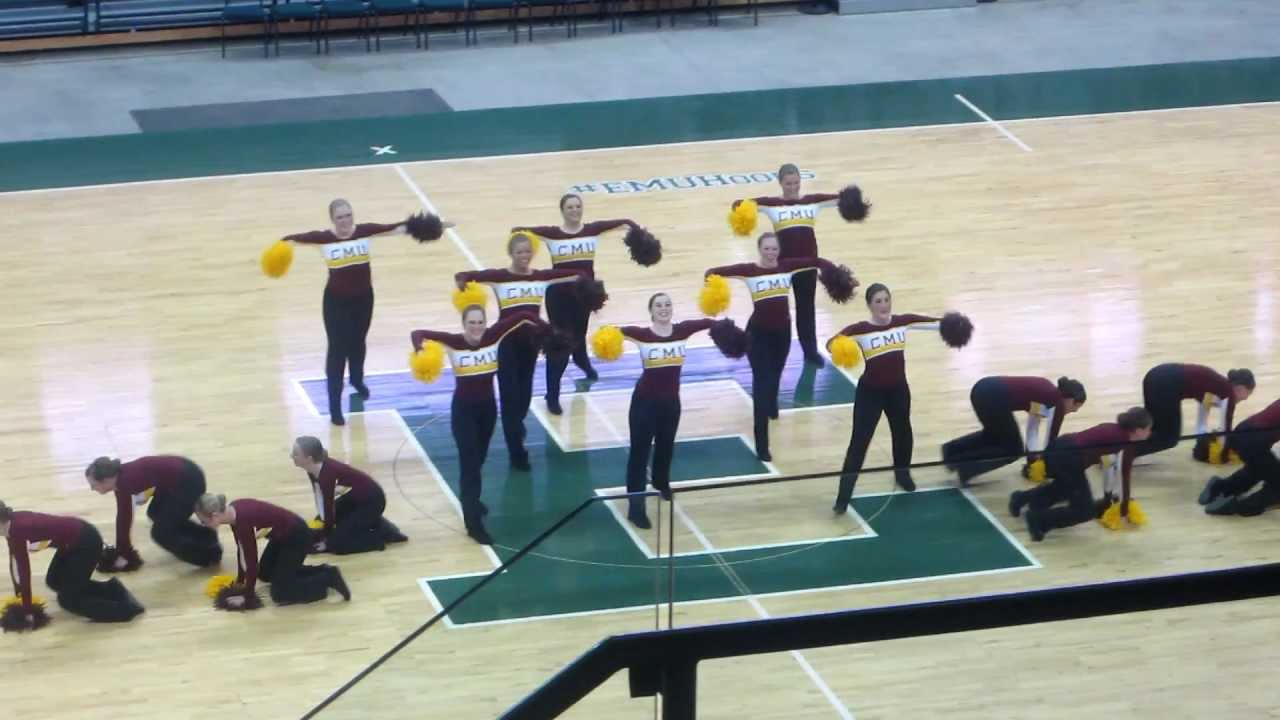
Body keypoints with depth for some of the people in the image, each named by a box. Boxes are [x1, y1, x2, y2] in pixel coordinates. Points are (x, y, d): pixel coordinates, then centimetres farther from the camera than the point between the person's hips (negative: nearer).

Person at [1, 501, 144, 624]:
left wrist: (28, 613, -17)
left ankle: (125, 607, -3)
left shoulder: (17, 530, -24)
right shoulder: (13, 522, 1)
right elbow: (14, 561, 12)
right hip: (75, 539, 9)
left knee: (68, 600, -2)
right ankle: (110, 589, 22)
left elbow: (24, 572, -21)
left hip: (86, 542, -9)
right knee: (54, 581, 21)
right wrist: (18, 595, 16)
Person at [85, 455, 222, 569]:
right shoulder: (120, 477, 3)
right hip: (178, 477, 9)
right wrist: (120, 551, 14)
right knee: (156, 513, 26)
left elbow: (124, 521, -17)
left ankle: (210, 552, 7)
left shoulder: (125, 483, -22)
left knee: (161, 533, -2)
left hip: (188, 481, -9)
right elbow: (122, 519, 11)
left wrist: (124, 556, -8)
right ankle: (205, 536, 37)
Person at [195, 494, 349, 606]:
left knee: (280, 594, -9)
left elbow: (251, 560, -25)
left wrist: (247, 596, -16)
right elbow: (242, 549, 7)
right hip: (283, 534, 9)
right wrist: (239, 581, 12)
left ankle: (329, 578, 1)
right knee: (265, 573, 26)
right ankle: (321, 571, 28)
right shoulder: (233, 511, -6)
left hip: (297, 537, -9)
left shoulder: (242, 520, -32)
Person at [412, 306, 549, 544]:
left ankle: (469, 498, 50)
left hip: (488, 406, 4)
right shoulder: (454, 342, -19)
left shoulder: (492, 337, -11)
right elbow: (418, 333, -27)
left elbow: (522, 316, -8)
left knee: (478, 459, 23)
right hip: (463, 408, -4)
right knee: (469, 463, -8)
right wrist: (419, 348, -47)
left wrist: (548, 330, -12)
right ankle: (473, 523, -7)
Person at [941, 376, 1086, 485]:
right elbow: (1050, 440, 7)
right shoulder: (1058, 404, 4)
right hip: (993, 397, -8)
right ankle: (964, 464, 2)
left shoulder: (1045, 393, 27)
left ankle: (952, 450, 25)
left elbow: (1032, 431, 32)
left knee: (995, 434, 34)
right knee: (1012, 450, 11)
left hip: (982, 389, 8)